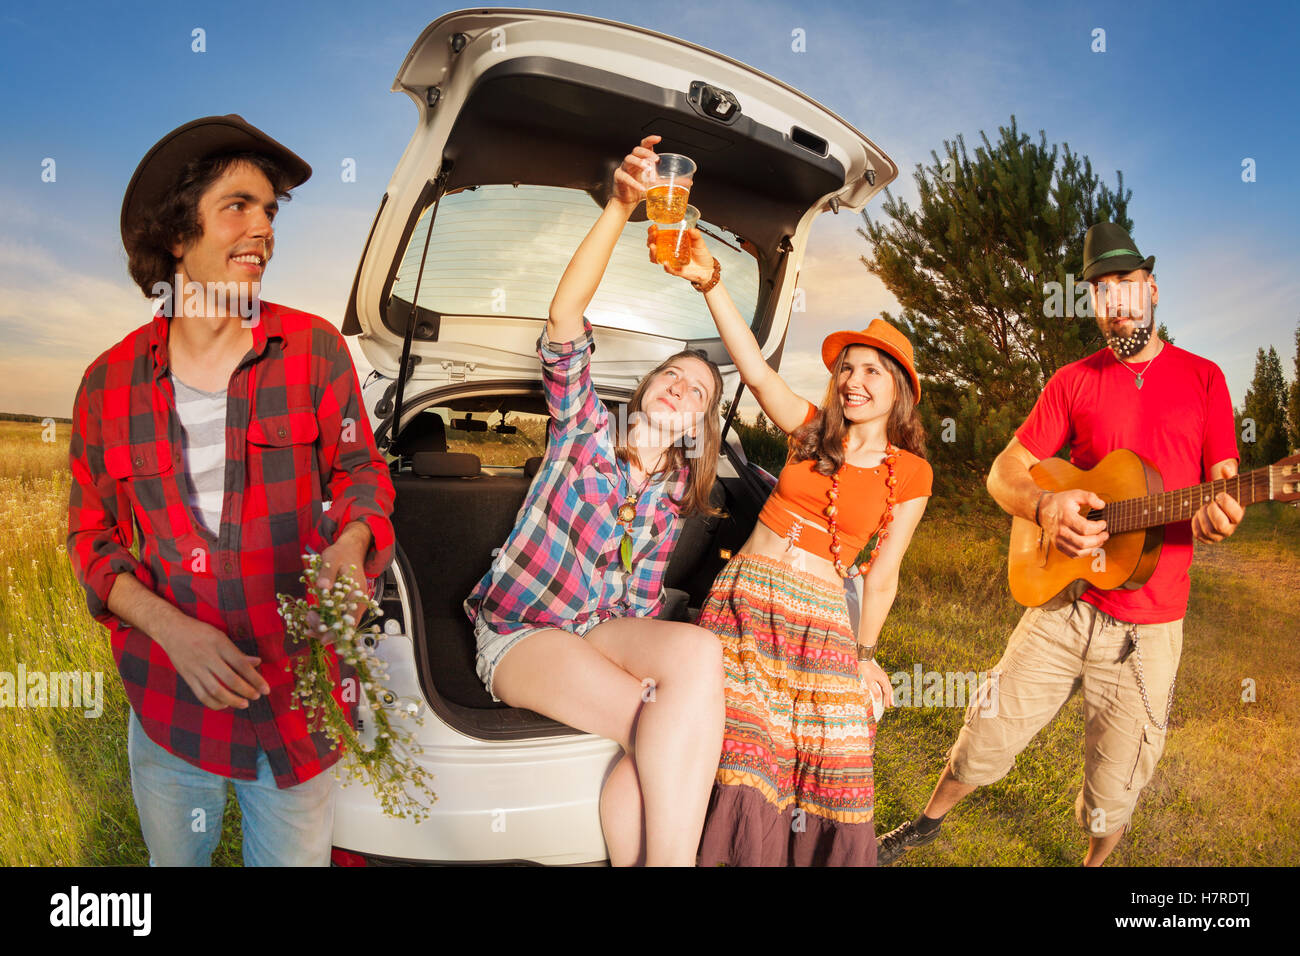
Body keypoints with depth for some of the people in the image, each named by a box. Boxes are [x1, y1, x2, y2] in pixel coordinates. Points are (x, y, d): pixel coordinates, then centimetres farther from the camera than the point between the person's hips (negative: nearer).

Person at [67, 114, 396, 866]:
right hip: (166, 701, 2)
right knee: (175, 858, 24)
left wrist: (349, 544, -22)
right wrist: (172, 629, -14)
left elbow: (361, 473, 1)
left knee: (295, 855, 13)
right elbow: (91, 536, 3)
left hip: (297, 697, -1)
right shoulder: (111, 381, -2)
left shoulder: (312, 349, -6)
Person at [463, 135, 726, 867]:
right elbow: (566, 317, -18)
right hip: (519, 632, -4)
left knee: (699, 650, -29)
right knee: (669, 729, -29)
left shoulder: (674, 495, 10)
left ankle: (656, 855, -21)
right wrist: (619, 210, -29)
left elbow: (641, 599, 8)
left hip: (599, 629, 4)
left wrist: (662, 666, -13)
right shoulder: (587, 429, -2)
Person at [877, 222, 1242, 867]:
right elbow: (1004, 472, 4)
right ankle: (928, 821, 35)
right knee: (987, 737, 8)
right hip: (1066, 604, 1)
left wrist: (1219, 516, -23)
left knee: (1113, 797, 7)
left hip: (1148, 626, -1)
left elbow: (1227, 488, 2)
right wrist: (1043, 507, -19)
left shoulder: (1203, 378, 3)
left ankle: (1094, 861, 38)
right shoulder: (1075, 381, 5)